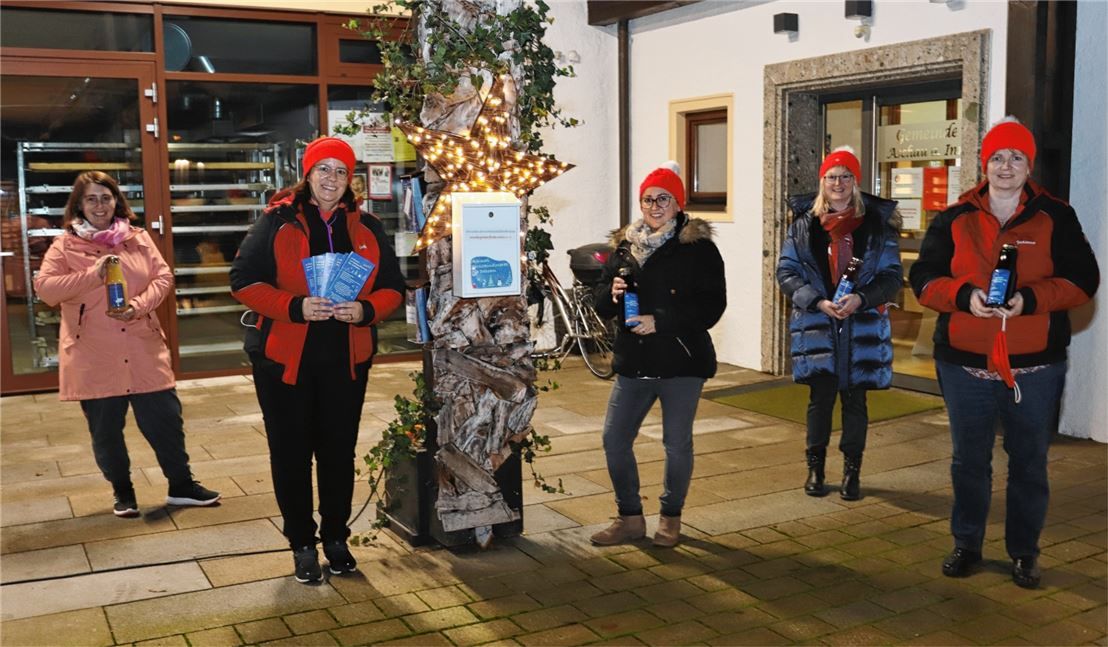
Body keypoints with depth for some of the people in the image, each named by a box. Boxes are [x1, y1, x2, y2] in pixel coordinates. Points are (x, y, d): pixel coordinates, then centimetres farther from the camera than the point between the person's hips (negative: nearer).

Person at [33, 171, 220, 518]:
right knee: (105, 430, 8)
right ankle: (122, 491, 28)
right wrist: (92, 274, -18)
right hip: (94, 357, -1)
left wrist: (139, 305, -14)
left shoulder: (139, 238, 8)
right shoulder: (66, 245, 1)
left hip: (144, 350, 2)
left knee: (165, 418, 5)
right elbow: (44, 287, -7)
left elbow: (163, 277, 4)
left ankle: (181, 485, 22)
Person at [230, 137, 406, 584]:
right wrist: (295, 307, -21)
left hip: (346, 360, 3)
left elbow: (392, 287, 8)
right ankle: (302, 544, 22)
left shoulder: (366, 227, 8)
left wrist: (366, 310, -13)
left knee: (339, 451, 10)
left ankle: (336, 538, 27)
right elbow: (244, 280, -7)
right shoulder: (276, 222, -2)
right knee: (291, 454, 6)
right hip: (284, 358, -2)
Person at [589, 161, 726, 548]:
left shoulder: (698, 247, -5)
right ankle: (630, 517, 20)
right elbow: (601, 304, 11)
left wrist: (659, 321, -20)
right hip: (633, 363, 5)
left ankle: (670, 517, 25)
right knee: (614, 439, 3)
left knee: (677, 444, 4)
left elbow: (712, 306, -12)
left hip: (682, 363, -4)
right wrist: (613, 293, -13)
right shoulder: (625, 245, 10)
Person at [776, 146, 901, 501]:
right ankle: (815, 467, 20)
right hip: (816, 325, 0)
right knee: (821, 397, 5)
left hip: (863, 326, 0)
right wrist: (818, 301, -13)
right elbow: (786, 272, 1)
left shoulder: (878, 222, 3)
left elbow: (891, 275, 1)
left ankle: (852, 470, 19)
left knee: (854, 398, 7)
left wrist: (860, 298, -16)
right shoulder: (804, 223, 4)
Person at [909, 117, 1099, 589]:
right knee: (968, 460, 12)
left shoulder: (1055, 218, 2)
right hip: (965, 364, 1)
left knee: (1029, 463, 10)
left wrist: (1030, 298, -19)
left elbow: (1082, 280, -2)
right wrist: (964, 296, -17)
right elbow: (923, 278, 1)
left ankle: (1024, 551, 26)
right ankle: (966, 545, 28)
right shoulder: (954, 220, 4)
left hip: (1035, 367, 0)